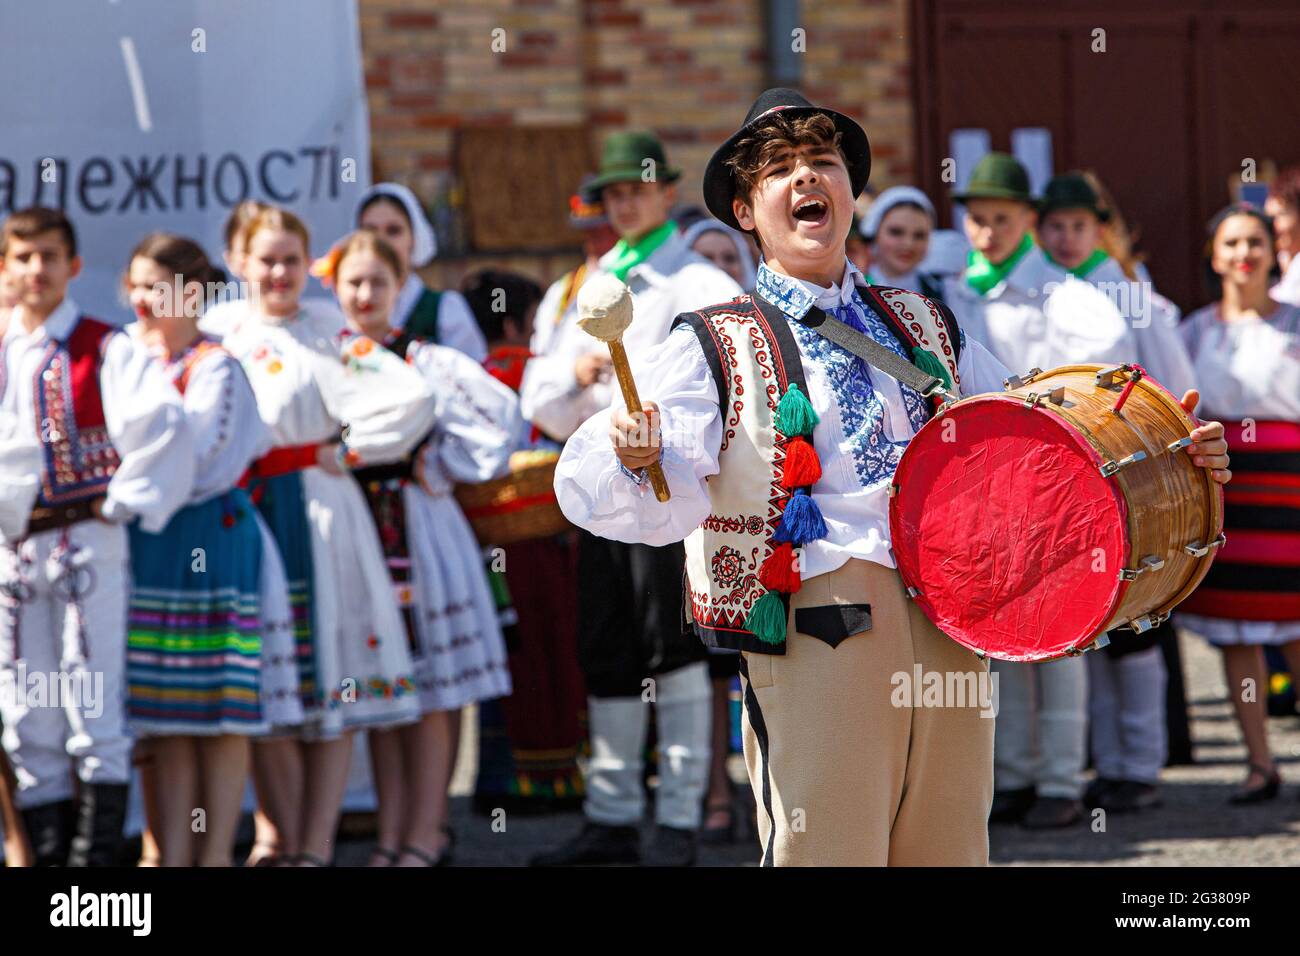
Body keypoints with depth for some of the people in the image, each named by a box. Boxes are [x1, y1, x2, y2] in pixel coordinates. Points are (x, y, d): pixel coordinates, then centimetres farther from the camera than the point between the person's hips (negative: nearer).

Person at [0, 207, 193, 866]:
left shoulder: (104, 350, -4)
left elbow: (161, 424, -16)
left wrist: (123, 503, -14)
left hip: (86, 545, -5)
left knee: (93, 711, -6)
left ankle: (96, 853, -4)